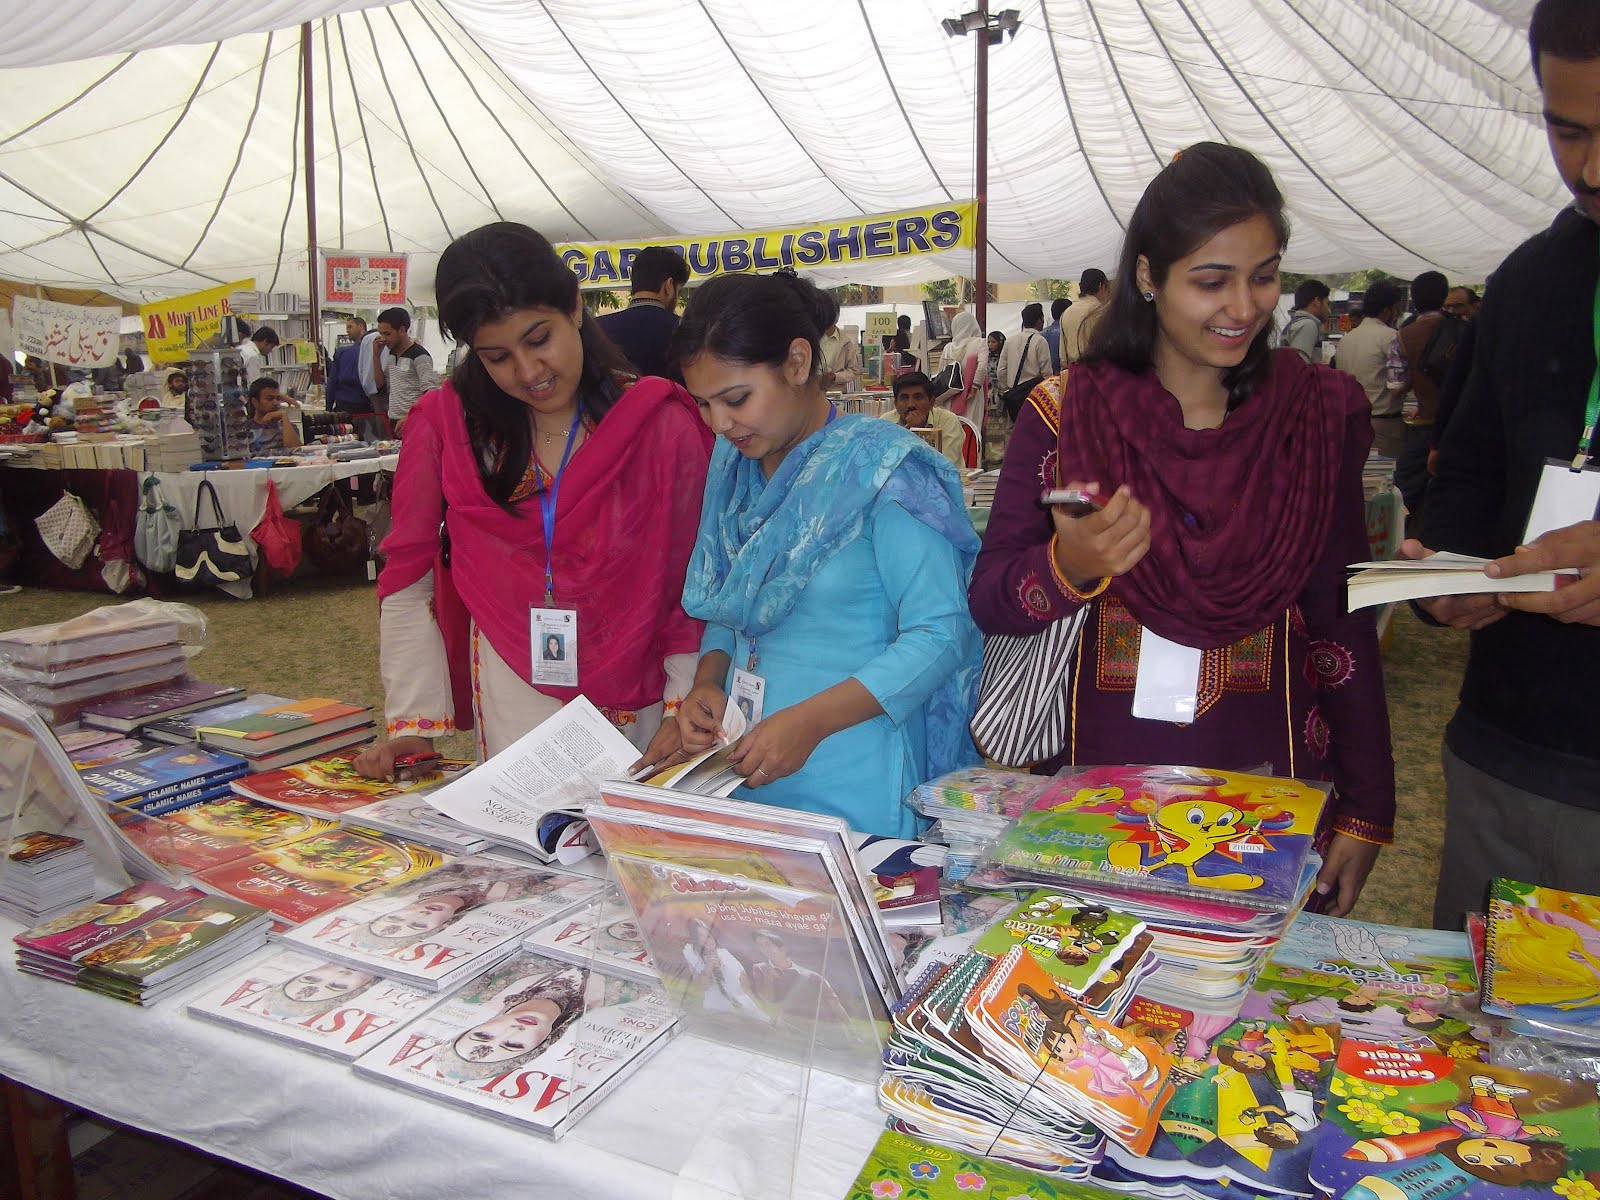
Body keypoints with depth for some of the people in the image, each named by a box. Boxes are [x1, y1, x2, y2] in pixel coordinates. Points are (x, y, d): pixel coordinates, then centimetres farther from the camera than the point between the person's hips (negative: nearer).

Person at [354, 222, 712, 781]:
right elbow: (408, 582, 2)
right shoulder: (446, 425, 0)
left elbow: (694, 579, -4)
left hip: (639, 706, 0)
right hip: (513, 708, 0)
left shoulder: (662, 423, -3)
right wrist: (414, 723, -4)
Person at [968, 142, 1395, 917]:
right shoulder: (1064, 413, -5)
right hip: (1100, 780, -1)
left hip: (1270, 788, 2)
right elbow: (986, 602, -5)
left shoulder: (1316, 415, 1)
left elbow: (1344, 622, 3)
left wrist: (1367, 811, 3)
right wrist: (1069, 566, -27)